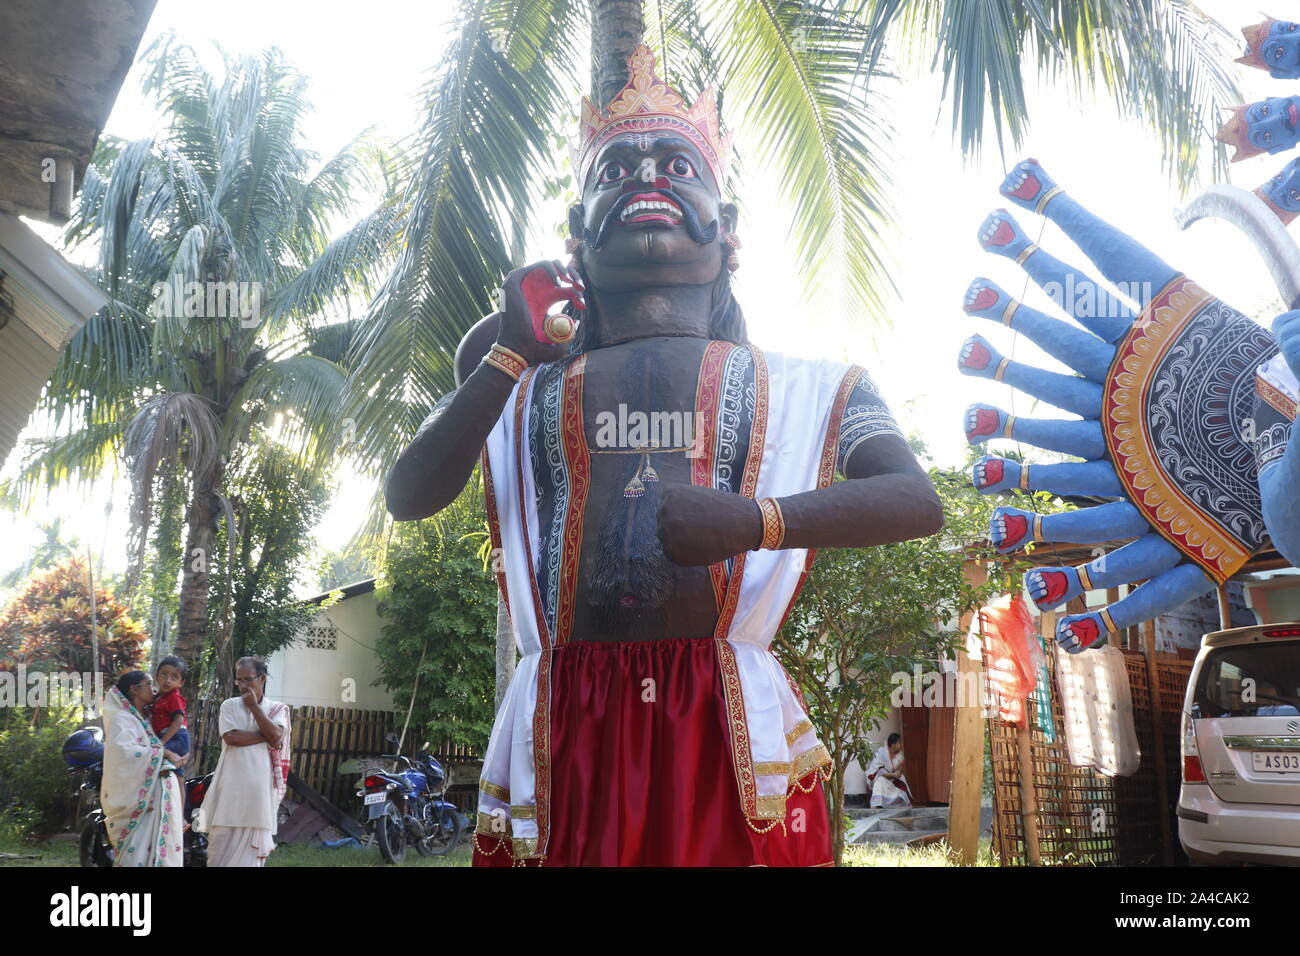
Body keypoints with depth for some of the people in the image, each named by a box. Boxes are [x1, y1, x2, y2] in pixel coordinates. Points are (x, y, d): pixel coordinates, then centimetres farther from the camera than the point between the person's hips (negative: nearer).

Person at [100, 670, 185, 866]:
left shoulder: (145, 721, 21)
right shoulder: (121, 719, -4)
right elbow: (125, 751, -21)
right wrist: (163, 753, -18)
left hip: (160, 800, 8)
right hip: (139, 801, -8)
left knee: (160, 853, 6)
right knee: (138, 854, -14)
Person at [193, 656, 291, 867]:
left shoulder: (278, 708, 8)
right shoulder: (229, 705, 6)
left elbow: (275, 735, -11)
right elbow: (231, 737, -10)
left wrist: (254, 706, -5)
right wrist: (267, 737, -9)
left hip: (260, 788, 0)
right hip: (232, 786, 0)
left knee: (253, 846, 4)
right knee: (222, 843, -1)